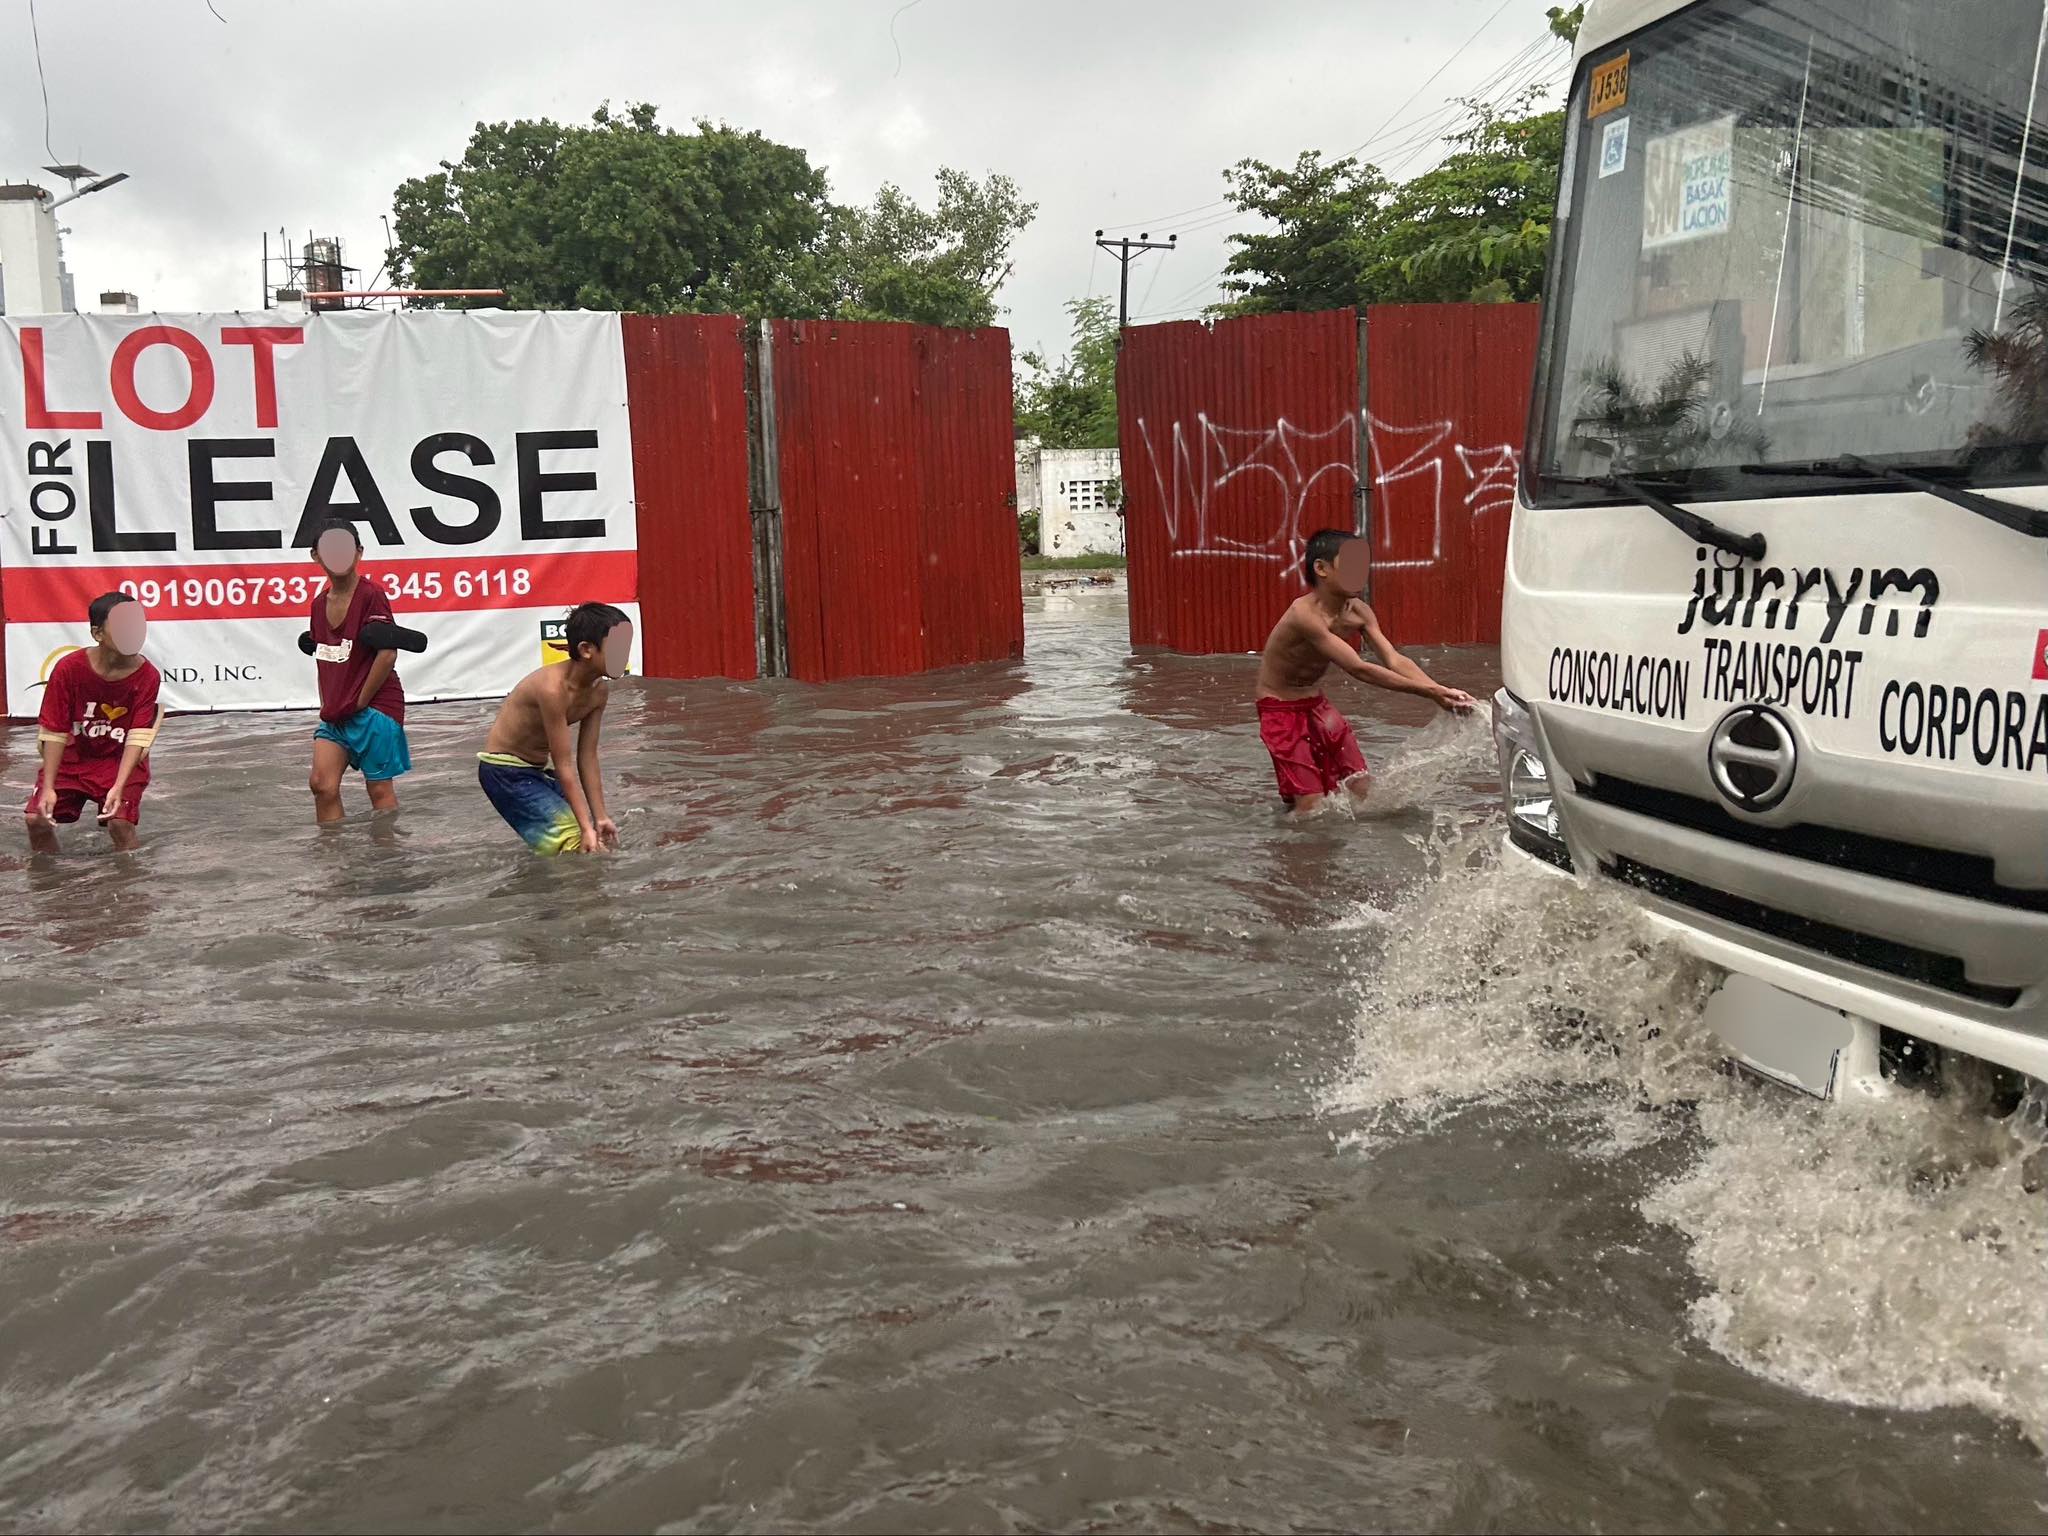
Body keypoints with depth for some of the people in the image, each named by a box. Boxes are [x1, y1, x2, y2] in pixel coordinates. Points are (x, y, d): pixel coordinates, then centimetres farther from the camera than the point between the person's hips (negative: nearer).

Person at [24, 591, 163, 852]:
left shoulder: (148, 676, -18)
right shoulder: (68, 669, -17)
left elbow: (138, 738, -21)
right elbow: (53, 732, -14)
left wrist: (118, 787, -32)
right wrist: (48, 788, -21)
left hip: (121, 761, -1)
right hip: (71, 759, 2)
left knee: (120, 821, -23)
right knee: (37, 819, -11)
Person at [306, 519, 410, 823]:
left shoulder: (371, 595, -10)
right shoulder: (320, 602, 12)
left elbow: (388, 655, -15)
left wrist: (359, 702, -11)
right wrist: (328, 705, 11)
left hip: (375, 707, -7)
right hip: (336, 713, 7)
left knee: (379, 788, 0)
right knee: (321, 784, -3)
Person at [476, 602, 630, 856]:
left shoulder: (600, 689, -6)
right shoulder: (553, 687, -30)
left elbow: (587, 757, 0)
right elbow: (564, 765, -28)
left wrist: (600, 817, -3)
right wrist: (587, 827, -27)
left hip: (537, 770, 9)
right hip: (504, 771, -9)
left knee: (603, 842, 11)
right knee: (577, 845, -19)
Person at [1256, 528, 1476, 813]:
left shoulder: (1358, 612, -6)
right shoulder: (1304, 614, -30)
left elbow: (1394, 660, -14)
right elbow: (1359, 669, -34)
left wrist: (1441, 691, -31)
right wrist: (1427, 692, -36)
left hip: (1317, 704, 8)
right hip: (1282, 711, -8)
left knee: (1362, 790, 5)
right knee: (1311, 806, -11)